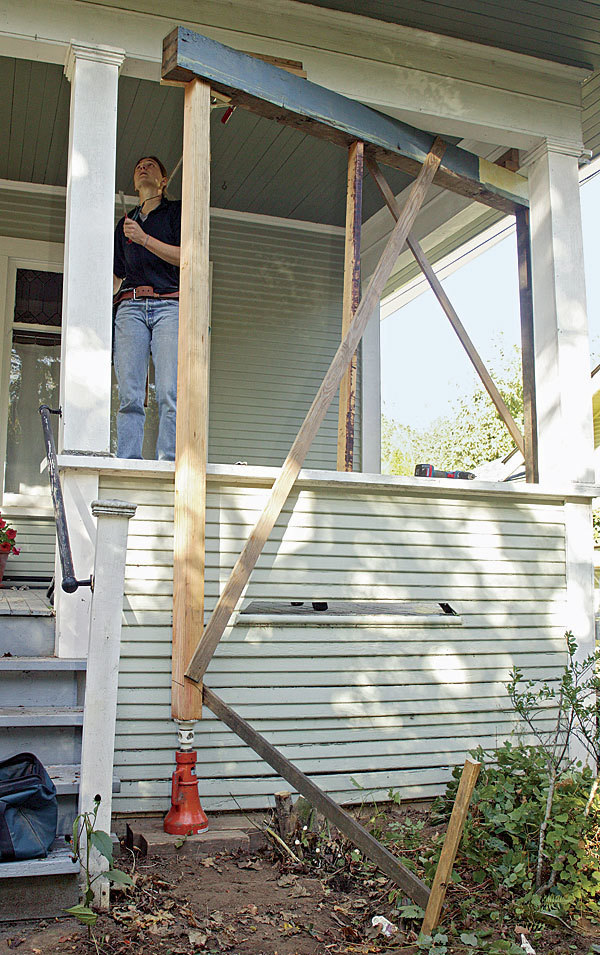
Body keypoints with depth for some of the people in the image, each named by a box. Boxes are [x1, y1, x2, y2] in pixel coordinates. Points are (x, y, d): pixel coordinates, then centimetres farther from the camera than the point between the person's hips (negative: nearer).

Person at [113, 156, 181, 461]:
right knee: (129, 395, -10)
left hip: (170, 306, -3)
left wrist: (145, 239, -6)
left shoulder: (177, 211, 17)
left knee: (170, 393, -17)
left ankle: (168, 464, -21)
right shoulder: (125, 224, 29)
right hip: (130, 307, 3)